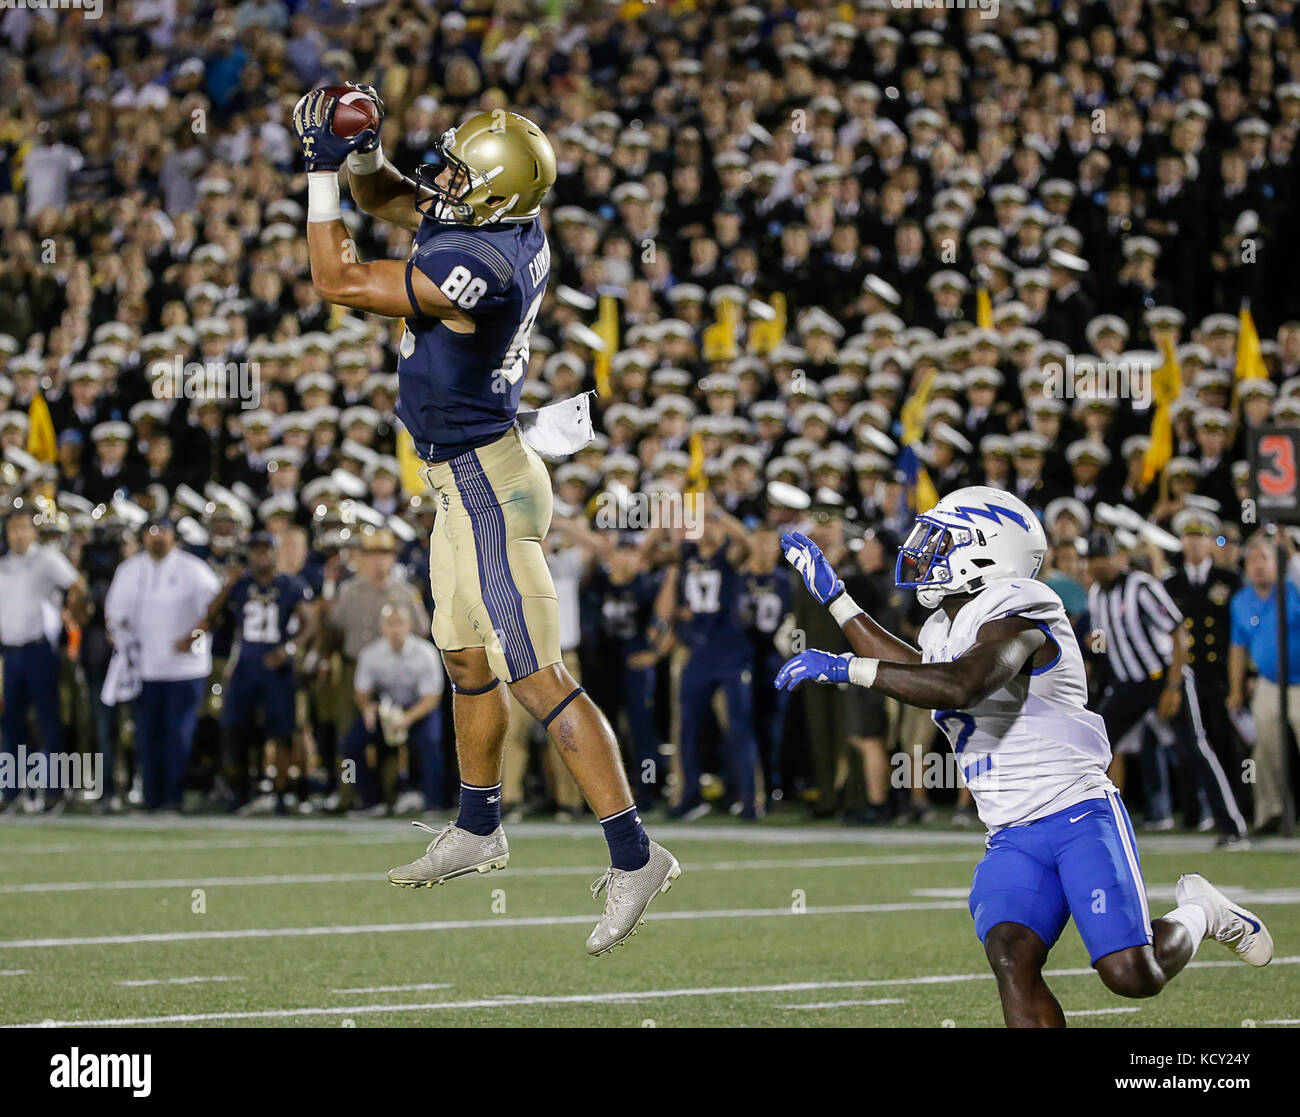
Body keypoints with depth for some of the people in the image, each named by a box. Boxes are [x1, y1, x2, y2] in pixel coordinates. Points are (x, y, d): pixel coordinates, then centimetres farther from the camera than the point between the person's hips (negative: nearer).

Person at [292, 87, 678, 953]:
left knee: (538, 677, -9)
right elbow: (388, 198, 16)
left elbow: (338, 282, -19)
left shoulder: (475, 269, -28)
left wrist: (324, 172, -13)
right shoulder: (507, 224, -1)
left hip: (484, 483, -10)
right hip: (466, 480, 10)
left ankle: (634, 856, -8)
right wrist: (361, 153, -5)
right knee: (468, 658, 23)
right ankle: (478, 830, 39)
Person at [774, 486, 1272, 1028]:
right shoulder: (944, 630, 15)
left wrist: (843, 668, -31)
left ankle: (1196, 913, 19)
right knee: (1011, 961, -19)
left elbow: (961, 685, -33)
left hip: (1080, 817, -7)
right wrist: (833, 596, 34)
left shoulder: (1016, 616, -14)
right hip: (1012, 840, 7)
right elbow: (910, 675, 38)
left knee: (1132, 976, -14)